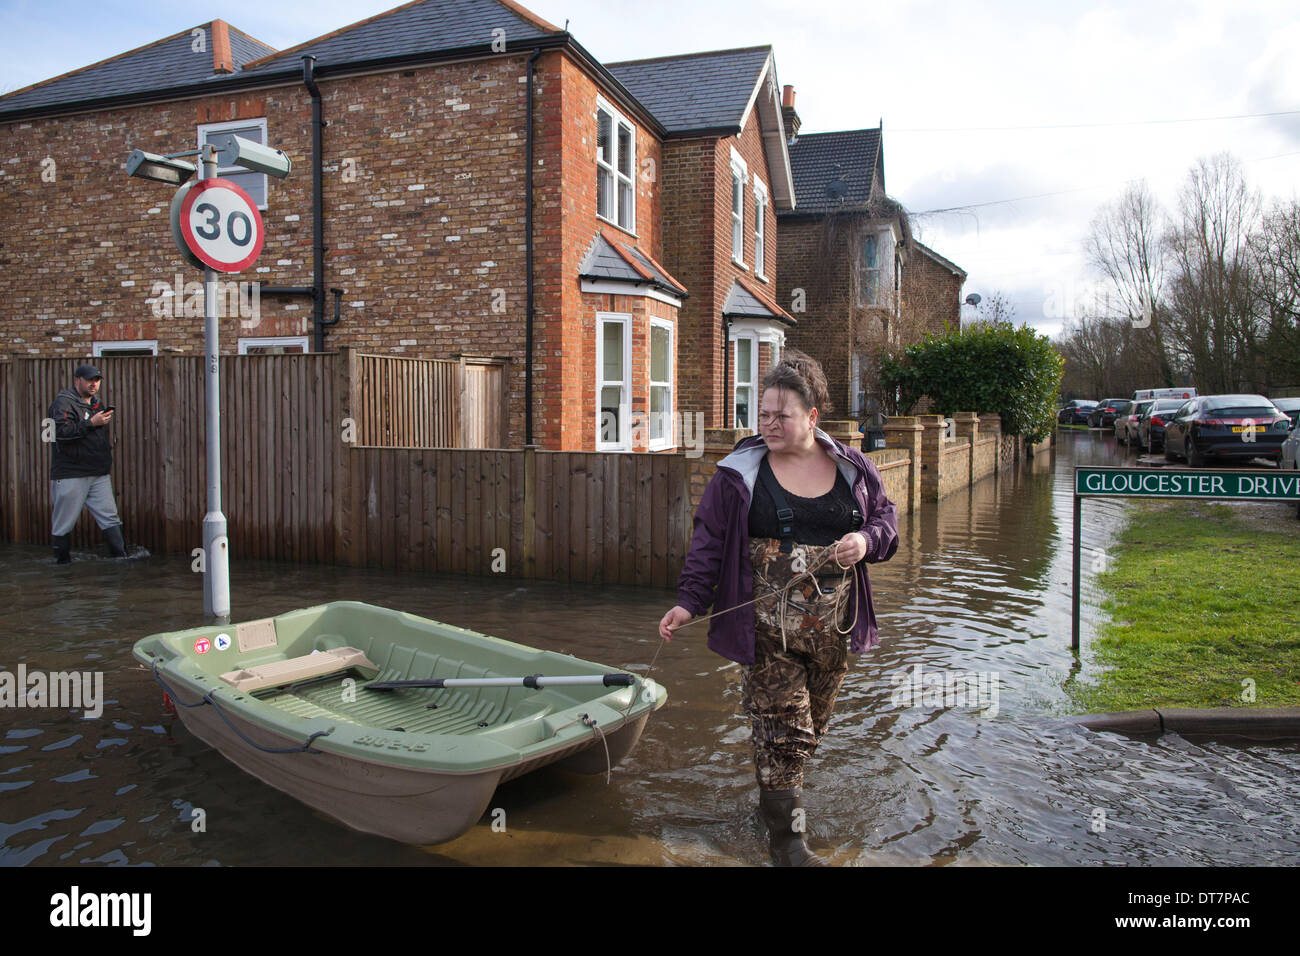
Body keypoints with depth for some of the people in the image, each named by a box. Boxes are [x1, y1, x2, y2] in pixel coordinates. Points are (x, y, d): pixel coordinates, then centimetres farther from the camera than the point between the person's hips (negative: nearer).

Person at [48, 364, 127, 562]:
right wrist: (91, 423, -23)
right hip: (70, 474, -7)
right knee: (65, 522, 2)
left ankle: (120, 558, 5)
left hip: (99, 473, 7)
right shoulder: (63, 402, -6)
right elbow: (61, 432, -22)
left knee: (110, 517, 3)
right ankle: (62, 562, 13)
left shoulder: (96, 402, 18)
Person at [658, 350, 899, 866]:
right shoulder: (739, 472, -3)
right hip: (768, 628, -3)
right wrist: (689, 602, -9)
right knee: (782, 727, -3)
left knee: (811, 723, 14)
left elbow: (886, 517, 15)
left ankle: (774, 797, 37)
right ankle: (786, 836, 11)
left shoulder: (852, 467, 6)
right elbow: (708, 541, -2)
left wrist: (866, 540, -8)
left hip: (833, 627, 4)